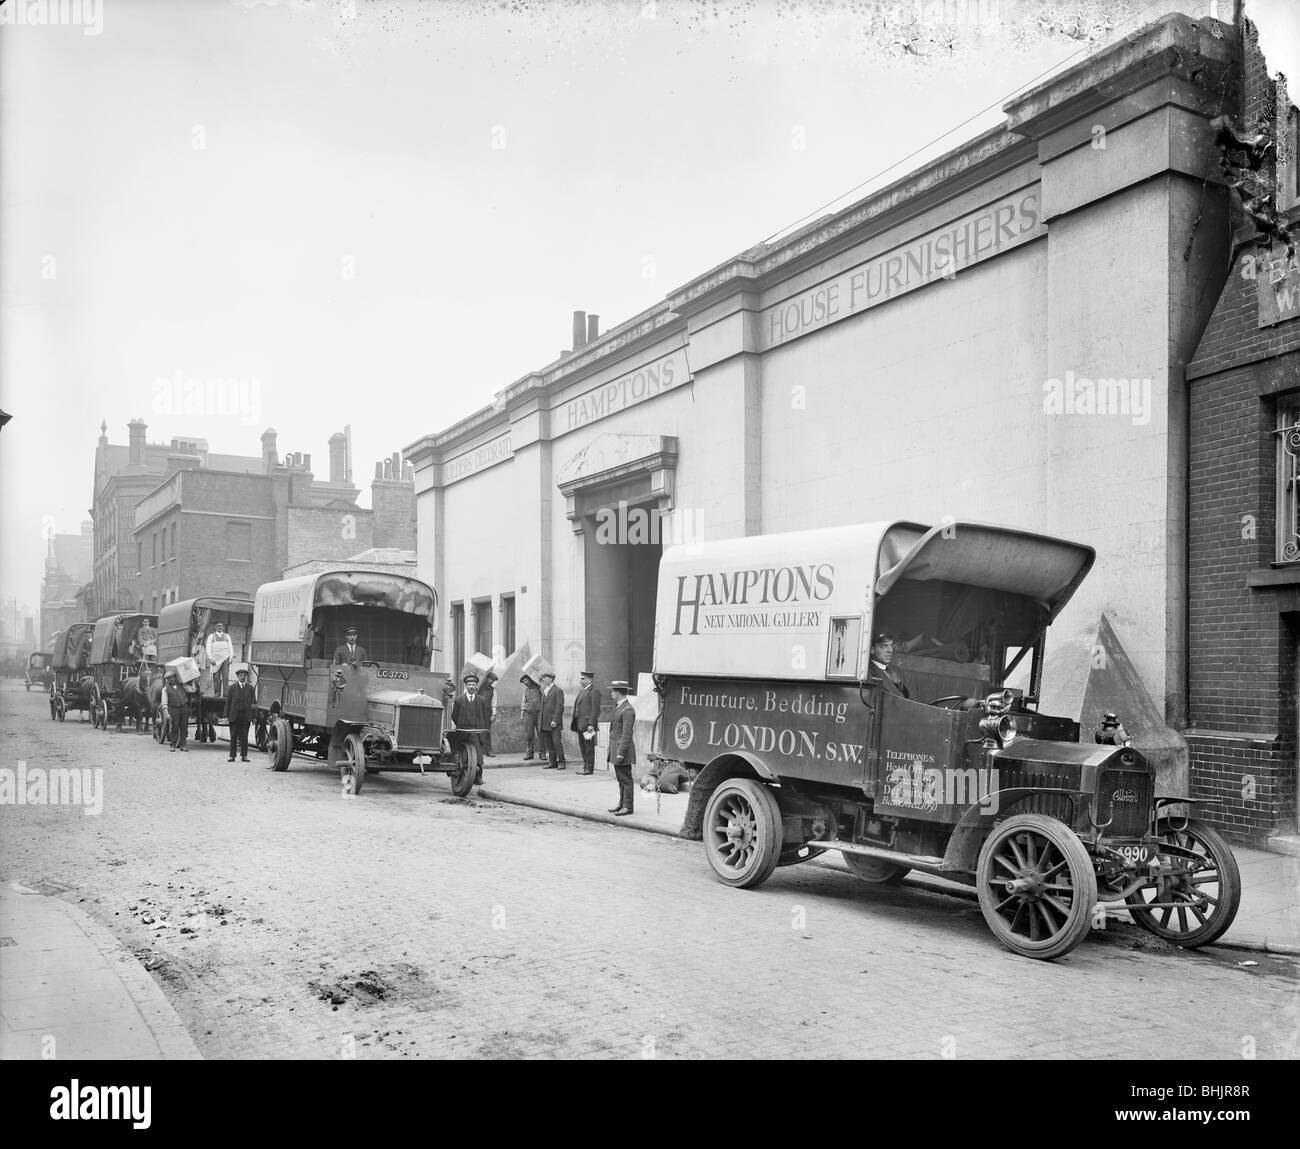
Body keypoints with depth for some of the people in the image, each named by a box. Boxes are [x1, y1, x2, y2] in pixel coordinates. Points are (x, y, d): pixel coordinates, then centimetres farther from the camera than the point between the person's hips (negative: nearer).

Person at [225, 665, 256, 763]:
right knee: (233, 736, 2)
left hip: (246, 716, 1)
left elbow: (253, 702, 8)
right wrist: (226, 716, -3)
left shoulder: (250, 688, 8)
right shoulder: (232, 688, 5)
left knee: (244, 736, 3)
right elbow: (227, 702, 4)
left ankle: (244, 755, 8)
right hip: (234, 716, -1)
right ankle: (232, 755, 7)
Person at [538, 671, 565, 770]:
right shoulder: (544, 691, 18)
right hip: (545, 724, 8)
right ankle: (553, 763, 12)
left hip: (554, 723, -8)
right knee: (548, 744, 7)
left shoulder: (558, 691, -7)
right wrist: (540, 720, 15)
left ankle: (562, 762, -2)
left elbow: (560, 707, -13)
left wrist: (555, 720, -19)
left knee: (557, 742, -8)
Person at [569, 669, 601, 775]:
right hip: (580, 723, 9)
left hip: (587, 724, -9)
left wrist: (591, 724, -20)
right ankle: (585, 767, 19)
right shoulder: (582, 691, 19)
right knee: (582, 746, 12)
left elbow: (595, 710, -15)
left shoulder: (594, 692, -10)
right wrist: (573, 720, 16)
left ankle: (590, 769, 1)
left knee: (589, 747, -4)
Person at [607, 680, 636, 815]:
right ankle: (622, 804, 22)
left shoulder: (627, 710, -17)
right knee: (620, 779, 15)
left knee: (626, 779, -3)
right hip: (616, 749, 10)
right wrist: (613, 751, 18)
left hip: (622, 749, -10)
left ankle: (627, 807, 1)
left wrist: (621, 753, -21)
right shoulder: (618, 707, 15)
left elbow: (627, 734, -20)